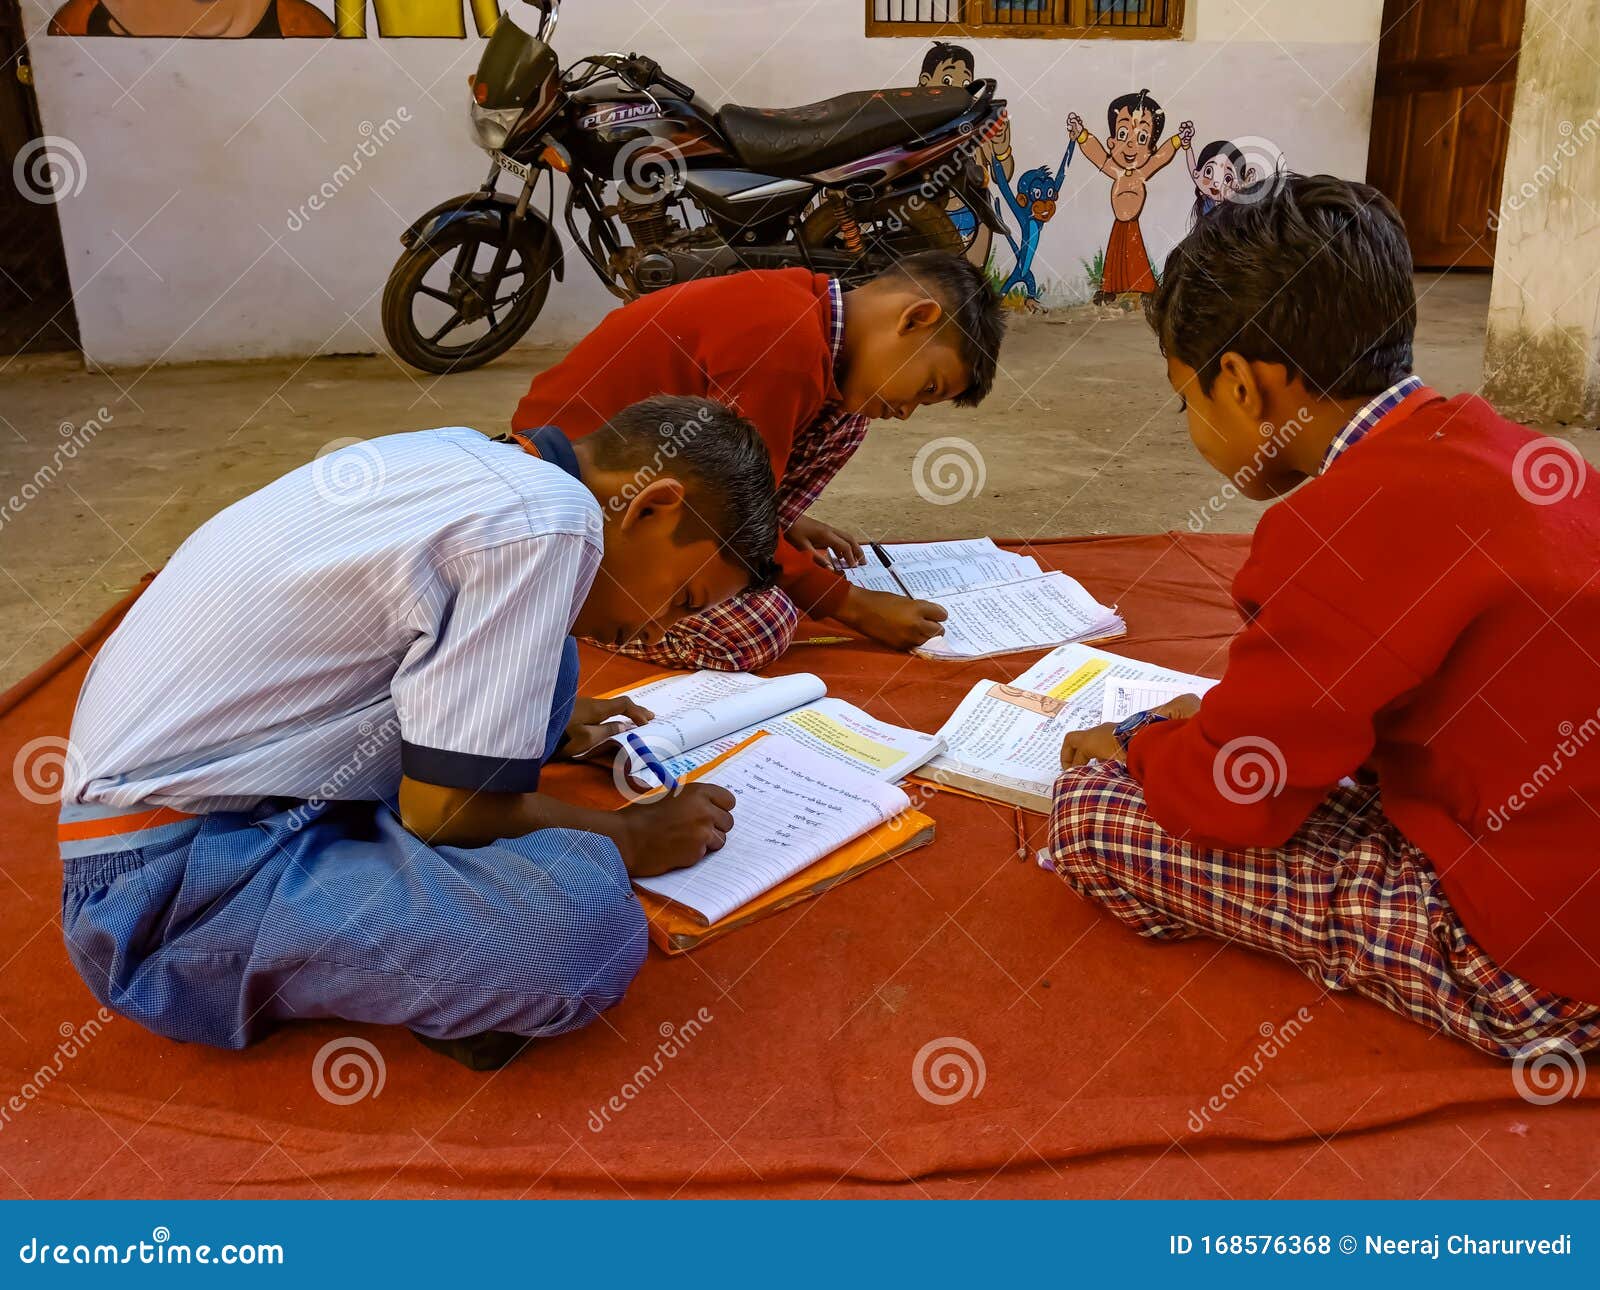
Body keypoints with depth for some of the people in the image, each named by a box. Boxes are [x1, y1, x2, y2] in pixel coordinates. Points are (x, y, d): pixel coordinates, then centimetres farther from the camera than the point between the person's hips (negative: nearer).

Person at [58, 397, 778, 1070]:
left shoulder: (462, 454, 6)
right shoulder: (547, 522, -20)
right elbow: (447, 810, -18)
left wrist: (546, 727, 24)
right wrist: (632, 838, -2)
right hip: (170, 876, -9)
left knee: (536, 660, 11)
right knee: (586, 919, -28)